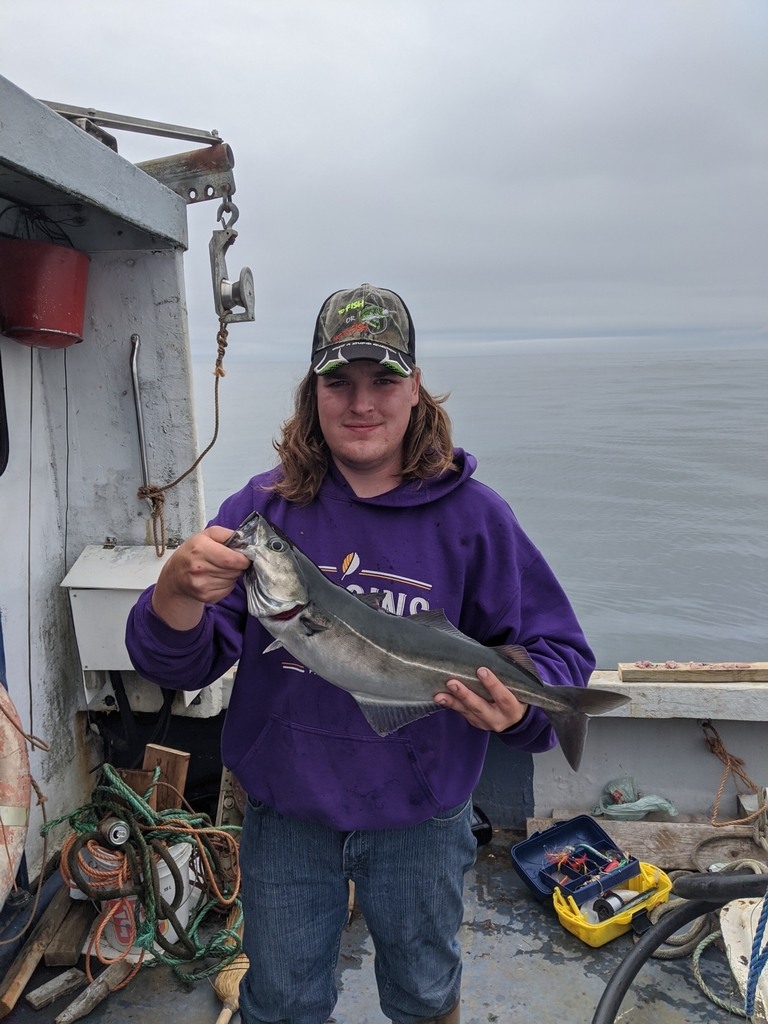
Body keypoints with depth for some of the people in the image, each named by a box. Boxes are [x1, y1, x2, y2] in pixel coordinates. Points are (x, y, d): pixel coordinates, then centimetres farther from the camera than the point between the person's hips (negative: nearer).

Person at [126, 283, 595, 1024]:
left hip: (418, 817, 0)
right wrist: (179, 589, -35)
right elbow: (179, 665, -13)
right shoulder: (263, 506, -10)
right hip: (286, 812, 1)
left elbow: (557, 649, -8)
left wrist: (517, 706, -30)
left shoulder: (471, 516, -12)